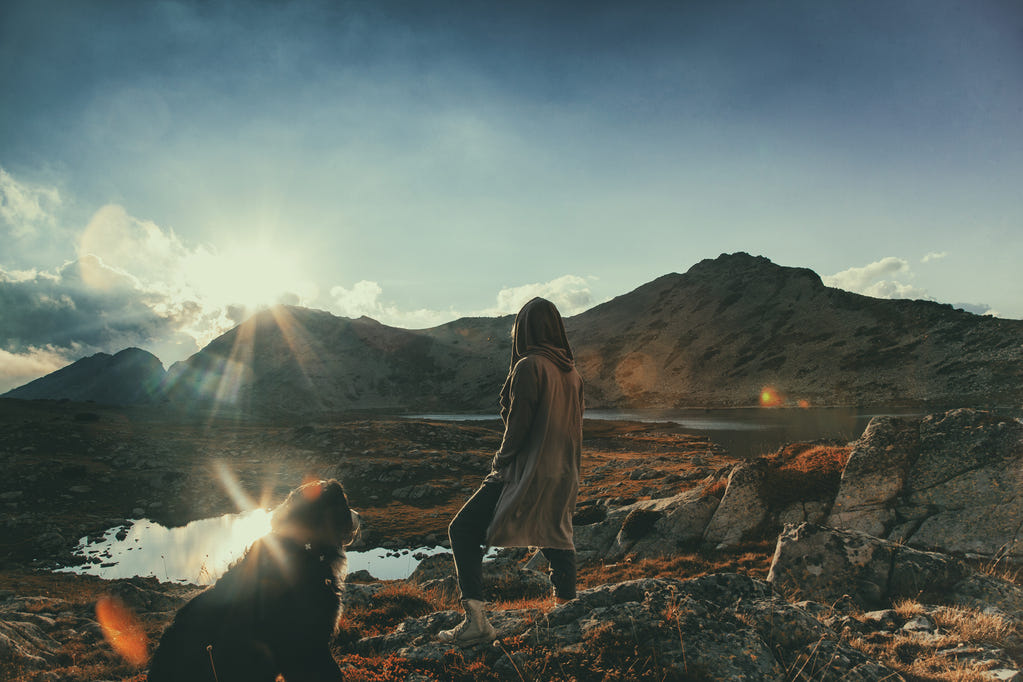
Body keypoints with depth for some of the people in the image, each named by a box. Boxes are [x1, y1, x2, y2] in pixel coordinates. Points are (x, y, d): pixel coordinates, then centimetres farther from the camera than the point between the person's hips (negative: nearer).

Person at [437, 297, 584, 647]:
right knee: (555, 541, 23)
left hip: (527, 471, -8)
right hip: (563, 474, 8)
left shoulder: (529, 366, -13)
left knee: (463, 530, -3)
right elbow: (571, 427, 12)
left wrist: (500, 461, -1)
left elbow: (518, 423, -15)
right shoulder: (571, 371, 9)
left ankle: (476, 620, -10)